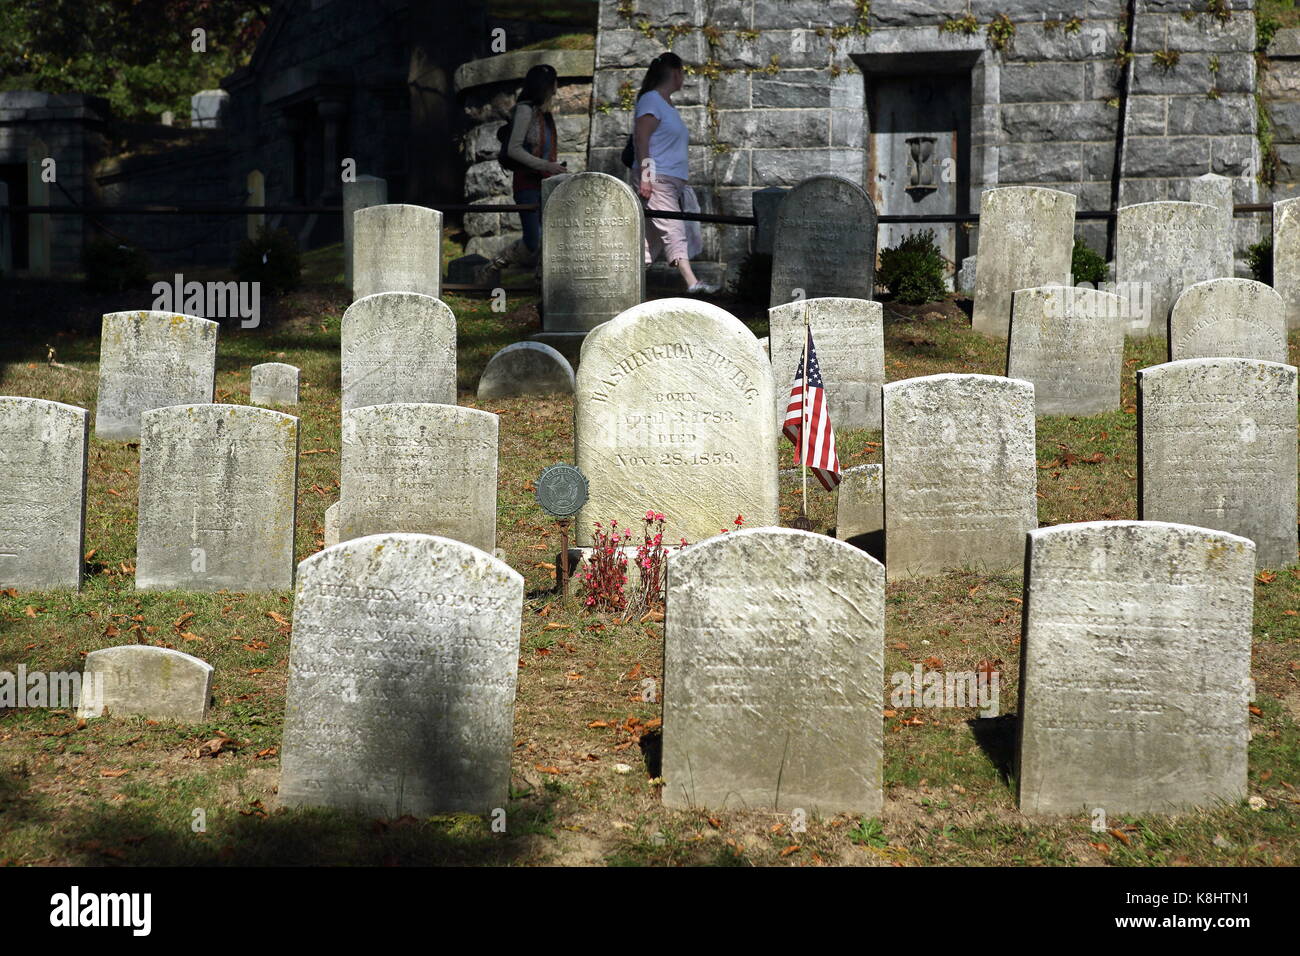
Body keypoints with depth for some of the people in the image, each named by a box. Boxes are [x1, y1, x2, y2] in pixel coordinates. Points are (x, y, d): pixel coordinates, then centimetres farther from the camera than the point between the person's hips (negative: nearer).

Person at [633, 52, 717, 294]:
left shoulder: (668, 103, 22)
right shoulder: (651, 100, -7)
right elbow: (641, 137, -15)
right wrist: (645, 174, -21)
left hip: (672, 180, 10)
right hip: (656, 179, -10)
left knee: (653, 235, 7)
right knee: (673, 230, -16)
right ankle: (692, 282, -23)